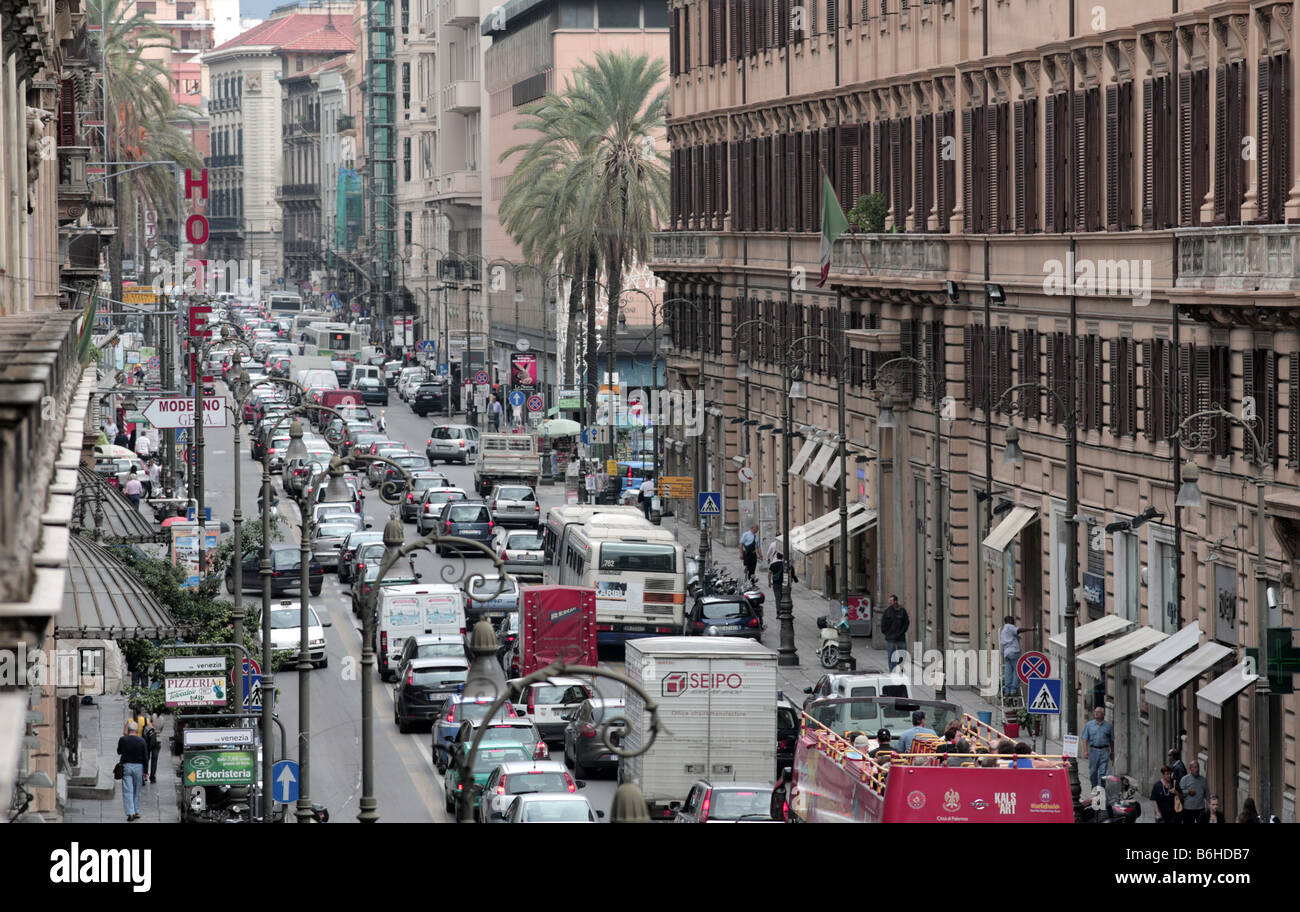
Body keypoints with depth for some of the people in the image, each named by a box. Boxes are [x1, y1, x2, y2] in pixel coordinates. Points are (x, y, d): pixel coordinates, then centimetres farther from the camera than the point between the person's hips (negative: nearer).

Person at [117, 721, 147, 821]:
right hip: (138, 767, 1)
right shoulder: (141, 741, -4)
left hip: (126, 766, -1)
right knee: (137, 791, 14)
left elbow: (119, 752, 12)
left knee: (127, 791, -2)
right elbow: (146, 757, -3)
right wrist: (145, 772, 5)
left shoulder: (122, 739, -5)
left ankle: (130, 812, -13)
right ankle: (136, 812, 20)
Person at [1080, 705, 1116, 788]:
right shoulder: (1089, 724, 6)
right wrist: (1085, 750, -7)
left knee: (1102, 772, -9)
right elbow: (1084, 738, 3)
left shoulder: (1108, 726, 7)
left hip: (1104, 750, -1)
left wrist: (1112, 752, 12)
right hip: (1093, 750, 1)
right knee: (1093, 771, 7)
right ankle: (1094, 787, 24)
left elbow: (1112, 740, 13)